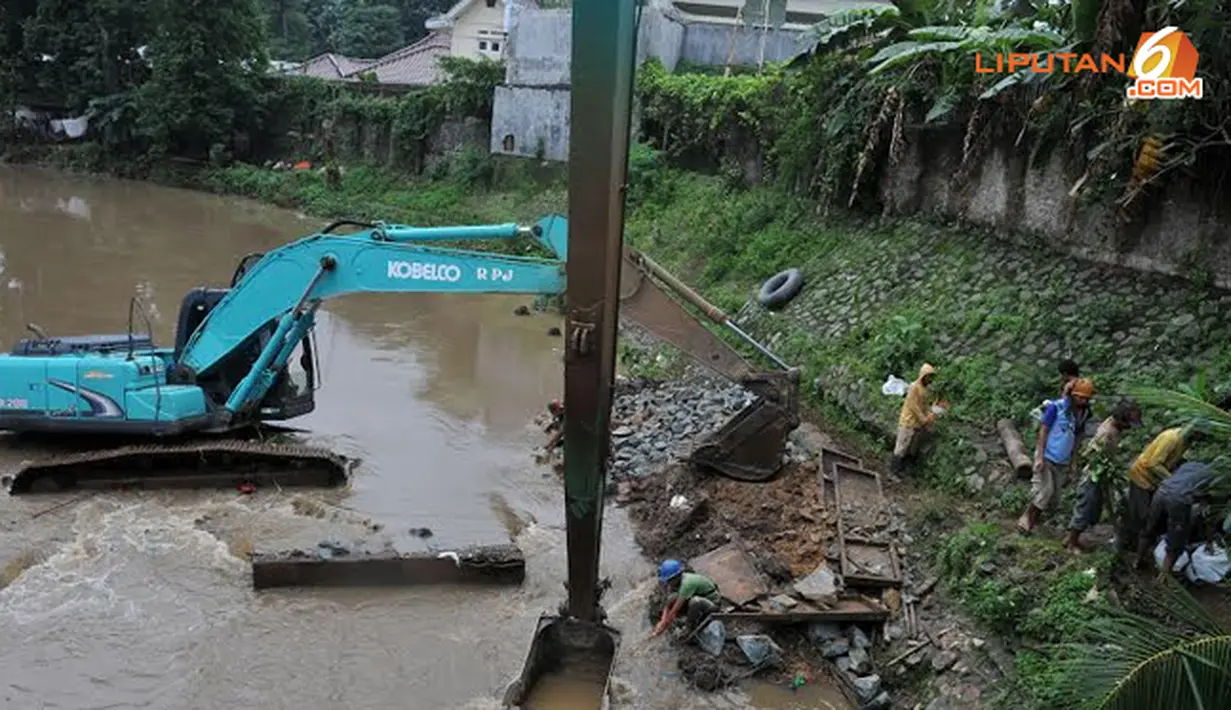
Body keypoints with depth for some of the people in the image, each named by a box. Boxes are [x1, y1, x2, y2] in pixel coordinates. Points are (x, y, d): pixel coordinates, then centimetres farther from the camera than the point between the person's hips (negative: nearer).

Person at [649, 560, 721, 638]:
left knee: (695, 601, -39)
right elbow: (668, 606, -7)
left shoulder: (686, 583, -34)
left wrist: (663, 627, -27)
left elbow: (675, 610, -32)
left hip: (713, 603, -8)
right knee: (672, 599, -11)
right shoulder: (675, 581, -10)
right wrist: (662, 622, -21)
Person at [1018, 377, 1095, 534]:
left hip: (1061, 460, 6)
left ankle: (1031, 521, 20)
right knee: (1044, 490, -8)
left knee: (1050, 493, 8)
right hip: (1047, 456, -6)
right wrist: (1039, 457, -17)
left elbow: (1077, 437, 11)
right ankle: (1025, 520, 7)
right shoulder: (1056, 407, -14)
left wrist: (1073, 460, 11)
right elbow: (1043, 430, -13)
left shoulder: (1084, 413, 3)